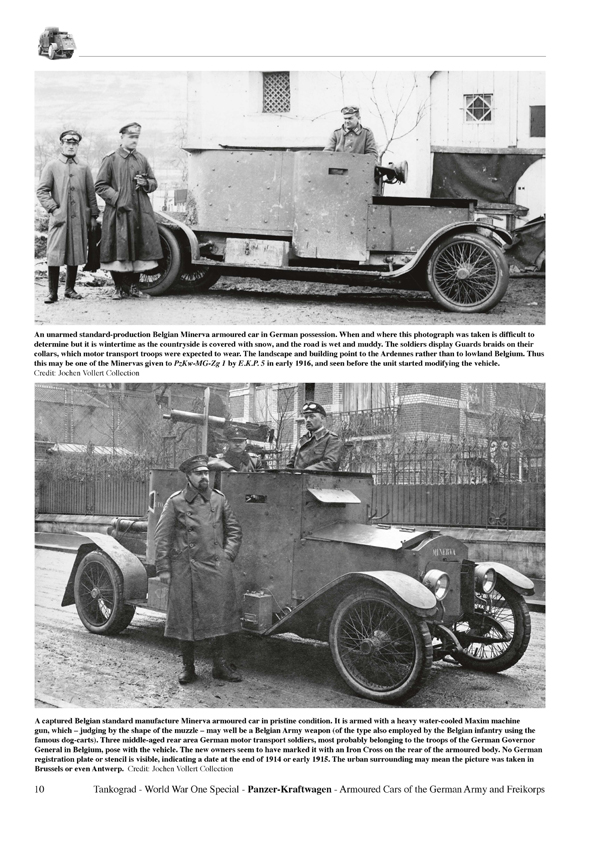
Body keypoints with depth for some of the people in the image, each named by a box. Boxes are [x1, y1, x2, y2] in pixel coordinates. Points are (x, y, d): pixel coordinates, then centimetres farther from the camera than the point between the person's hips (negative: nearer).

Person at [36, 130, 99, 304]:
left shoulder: (84, 168, 12)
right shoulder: (52, 166, 4)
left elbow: (91, 193, 14)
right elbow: (42, 190, 1)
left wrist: (93, 216, 9)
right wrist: (53, 208, -10)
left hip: (79, 219, 3)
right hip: (59, 218, -3)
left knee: (75, 255, 6)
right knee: (54, 255, -7)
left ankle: (70, 289, 17)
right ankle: (52, 292, -2)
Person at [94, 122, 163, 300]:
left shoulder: (142, 160, 13)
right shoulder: (111, 160, 0)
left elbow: (154, 183, 20)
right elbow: (100, 186, -2)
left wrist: (146, 183, -3)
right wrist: (117, 198, -14)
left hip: (140, 213, 4)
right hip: (118, 212, -4)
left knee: (139, 249, 4)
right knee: (118, 250, -4)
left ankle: (133, 285, 17)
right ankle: (120, 287, 7)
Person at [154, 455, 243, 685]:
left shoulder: (219, 499, 8)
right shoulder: (175, 502, 0)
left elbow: (234, 531, 15)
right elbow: (162, 537, 0)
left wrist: (227, 555, 3)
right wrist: (163, 569, -4)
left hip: (217, 568, 2)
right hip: (185, 570, -2)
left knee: (220, 614, 3)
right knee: (185, 617, 4)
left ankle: (220, 664, 14)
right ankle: (187, 667, 16)